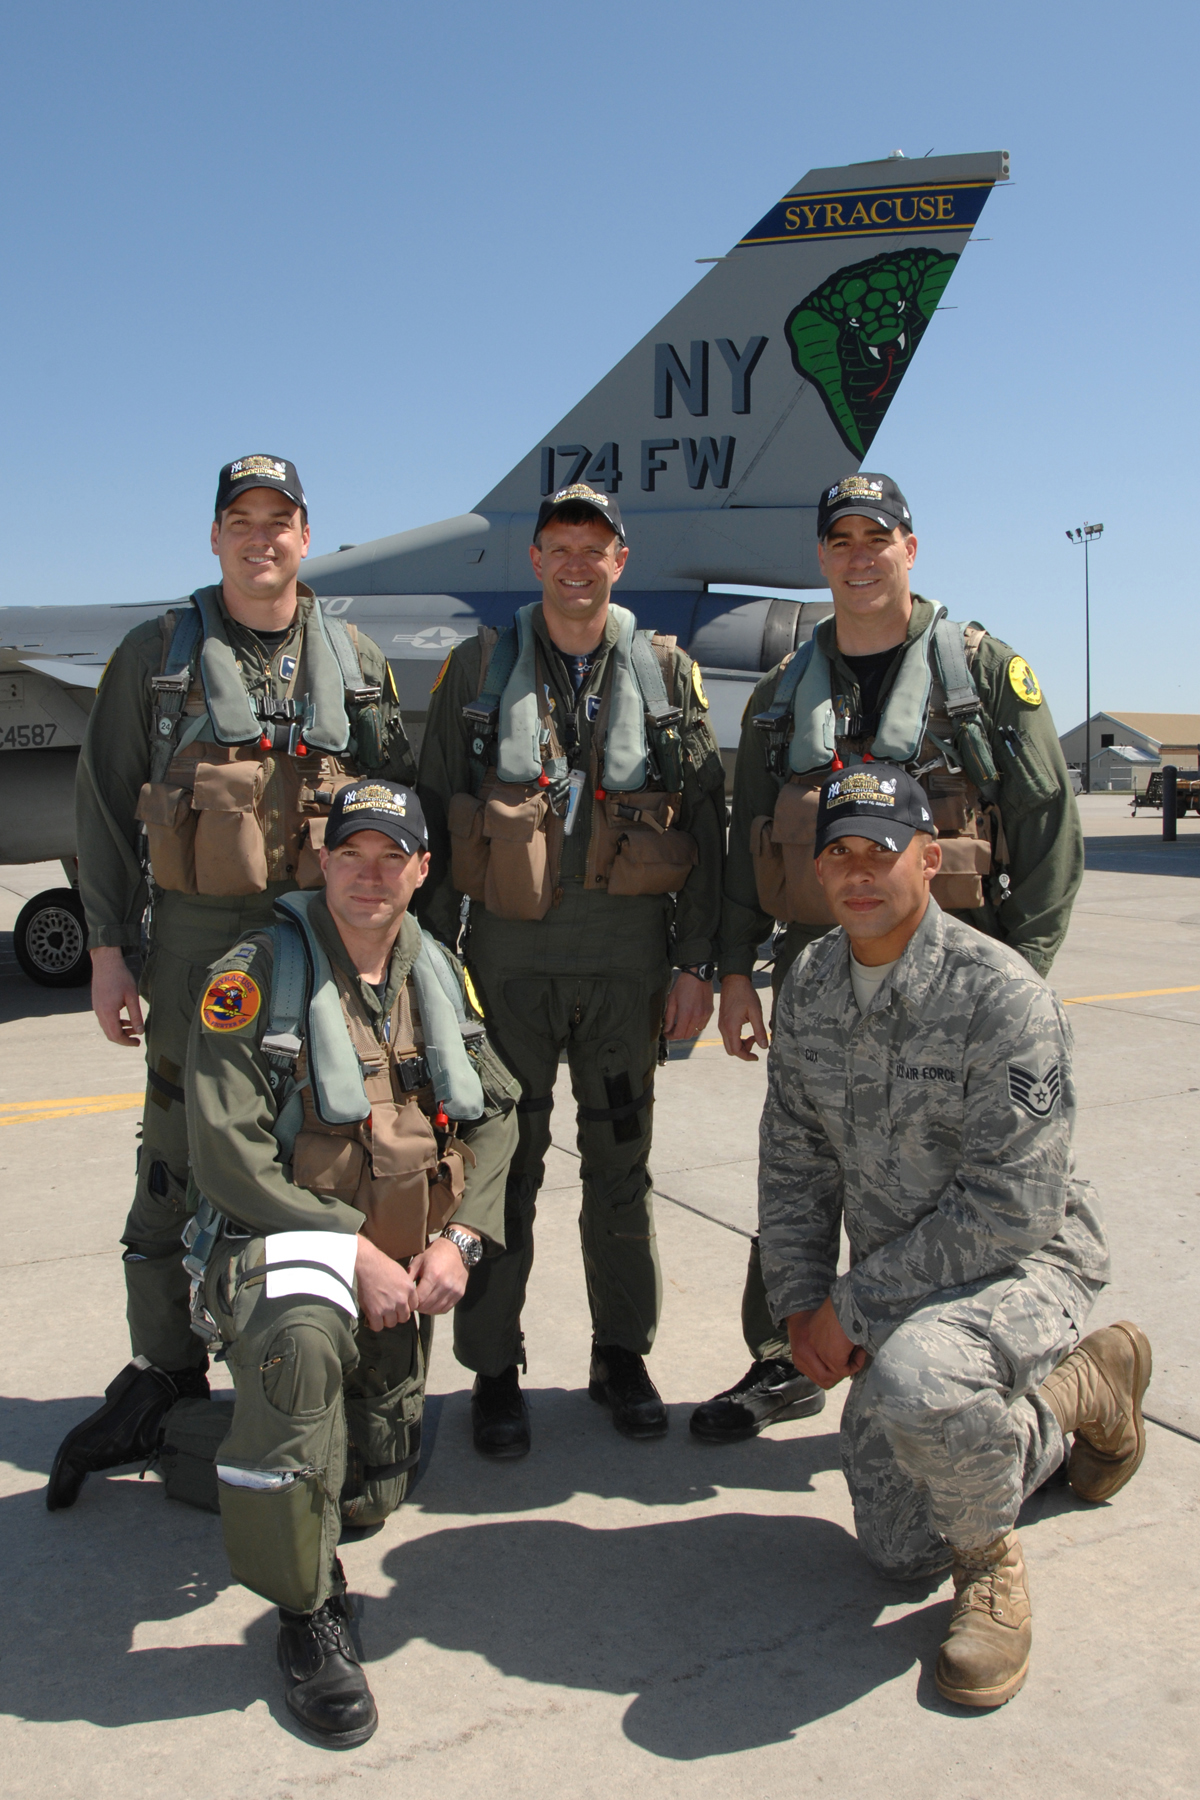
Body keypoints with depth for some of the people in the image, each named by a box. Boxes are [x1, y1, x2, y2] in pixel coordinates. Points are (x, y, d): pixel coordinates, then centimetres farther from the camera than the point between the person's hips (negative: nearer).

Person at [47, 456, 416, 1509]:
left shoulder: (355, 664, 10)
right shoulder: (157, 655, 5)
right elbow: (105, 810, 5)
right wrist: (109, 951, -1)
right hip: (198, 939, -1)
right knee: (180, 1159, 2)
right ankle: (164, 1374, 17)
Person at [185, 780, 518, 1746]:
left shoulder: (438, 973, 6)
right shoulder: (258, 975, -12)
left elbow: (495, 1115, 9)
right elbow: (228, 1154, -17)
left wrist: (458, 1239, -6)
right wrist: (353, 1248, -20)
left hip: (407, 1261, 6)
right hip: (286, 1239, -5)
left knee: (373, 1494, 11)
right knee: (301, 1348, -40)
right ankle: (309, 1613, -19)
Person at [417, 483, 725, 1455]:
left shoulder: (667, 672, 6)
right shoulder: (479, 668, 5)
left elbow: (706, 824, 5)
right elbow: (434, 816, 5)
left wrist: (697, 963, 0)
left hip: (627, 955, 1)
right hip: (509, 953, 0)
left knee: (621, 1161, 10)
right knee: (502, 1163, 4)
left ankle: (623, 1355, 26)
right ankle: (494, 1368, 18)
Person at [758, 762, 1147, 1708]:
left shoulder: (1003, 995, -24)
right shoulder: (809, 987, -3)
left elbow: (1012, 1210, -25)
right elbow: (794, 1161, 6)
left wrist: (854, 1306, -21)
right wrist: (800, 1303, -5)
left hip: (1027, 1264, -6)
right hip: (896, 1285, 7)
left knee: (915, 1380, -39)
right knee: (901, 1549, 11)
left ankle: (991, 1561, -4)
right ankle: (1083, 1390, 33)